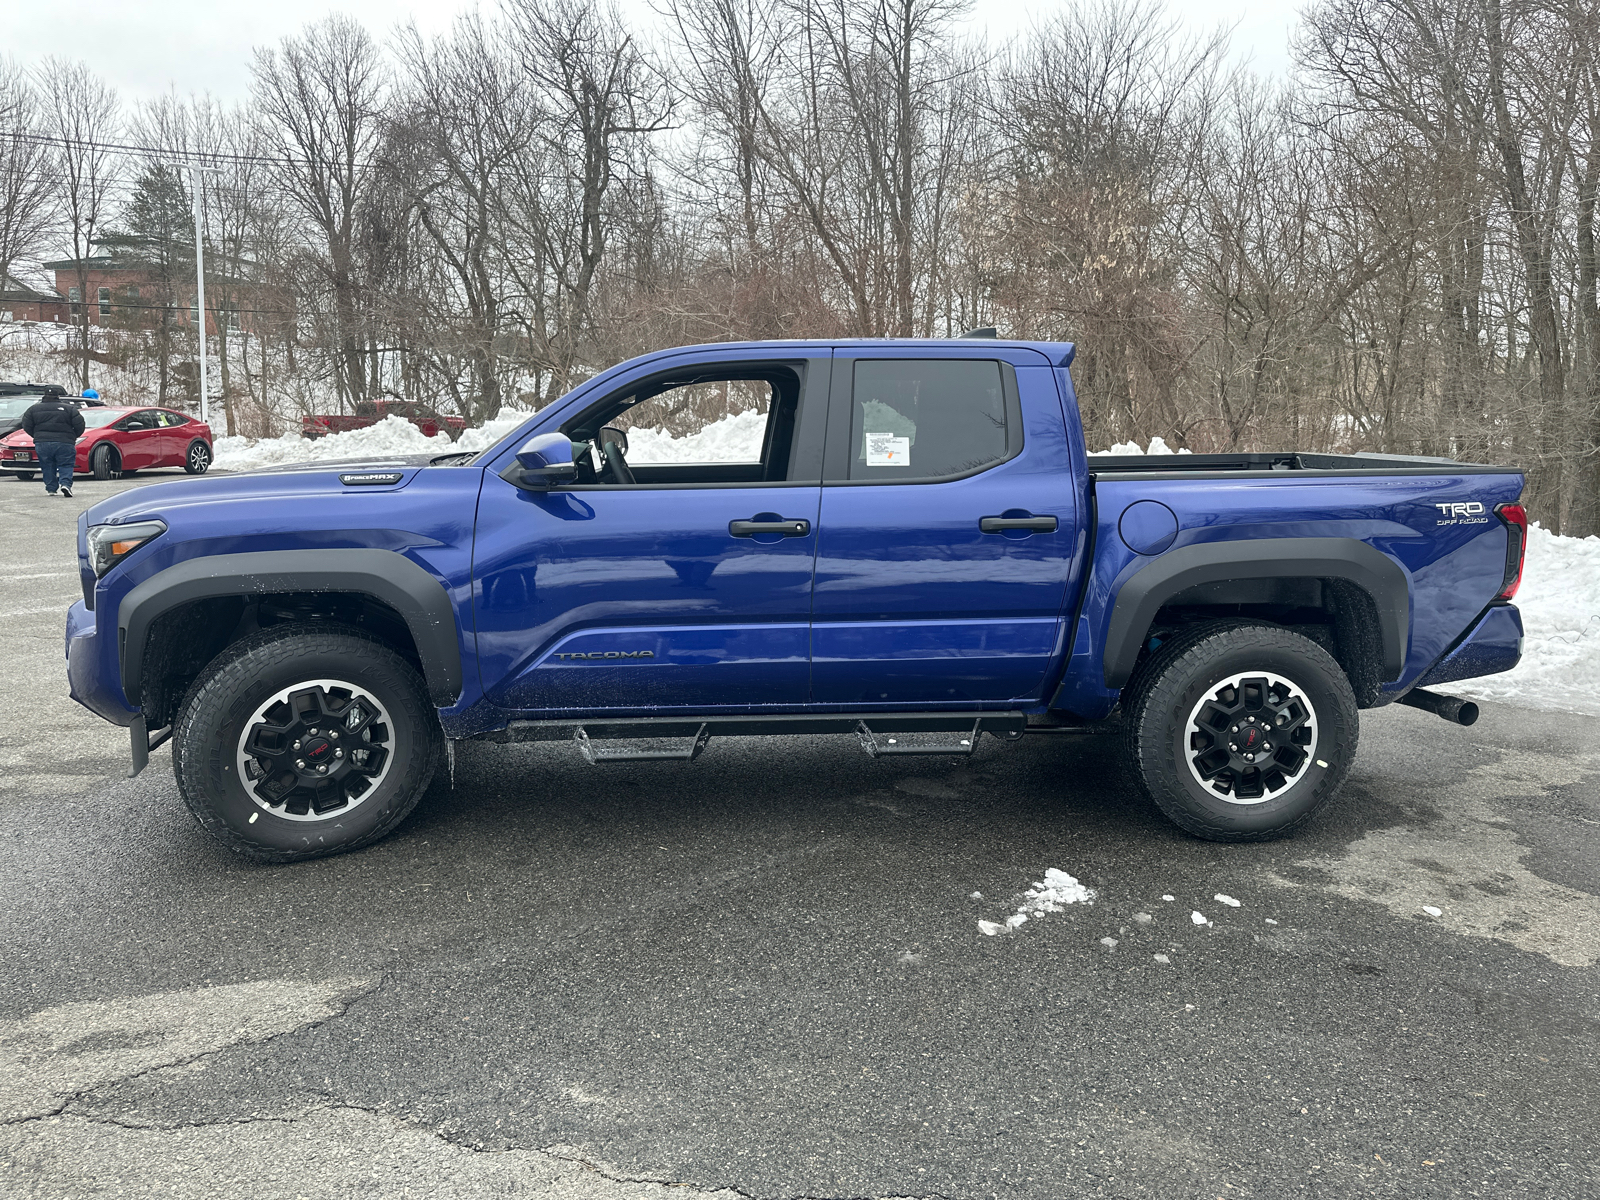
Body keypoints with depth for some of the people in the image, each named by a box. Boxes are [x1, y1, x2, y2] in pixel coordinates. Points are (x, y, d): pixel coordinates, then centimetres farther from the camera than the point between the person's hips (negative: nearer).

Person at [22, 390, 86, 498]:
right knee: (65, 466, 1)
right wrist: (73, 437, 16)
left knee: (47, 467, 12)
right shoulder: (69, 409, 2)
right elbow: (79, 425, 1)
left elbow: (27, 426, 10)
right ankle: (65, 484, -20)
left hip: (42, 443, 2)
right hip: (64, 443, -2)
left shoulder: (33, 409, 9)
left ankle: (50, 489, 10)